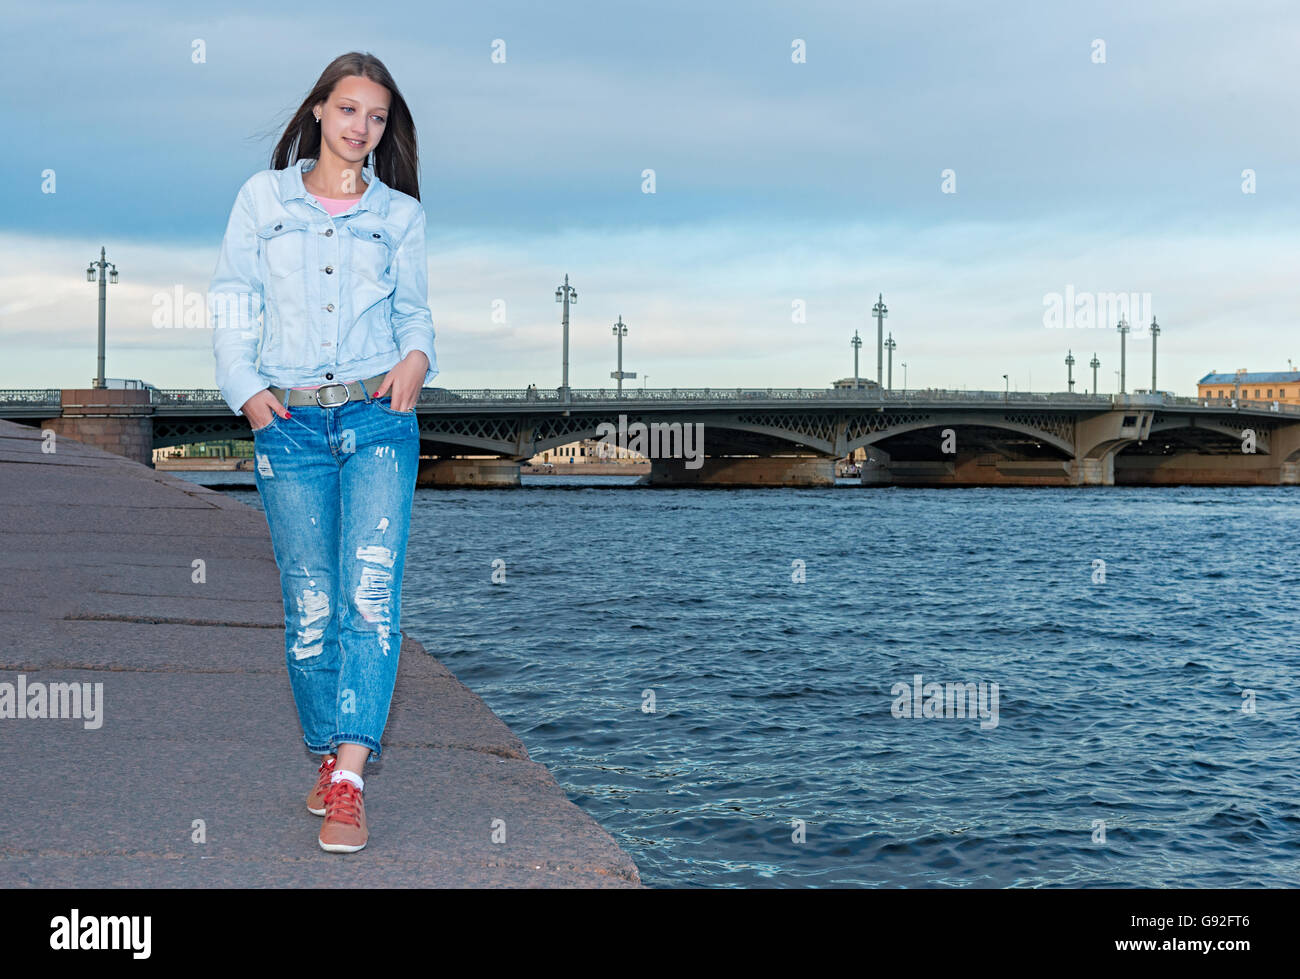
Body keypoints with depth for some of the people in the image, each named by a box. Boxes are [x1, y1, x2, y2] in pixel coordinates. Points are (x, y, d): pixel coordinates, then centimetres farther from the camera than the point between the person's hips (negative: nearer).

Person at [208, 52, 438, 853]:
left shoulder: (400, 214, 11)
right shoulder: (263, 198, 10)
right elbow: (231, 301, 9)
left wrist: (417, 357, -5)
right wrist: (244, 387, -4)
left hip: (378, 417, 0)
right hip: (289, 421, 1)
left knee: (371, 591, -13)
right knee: (310, 599, 2)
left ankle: (350, 777, -16)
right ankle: (330, 755, 17)